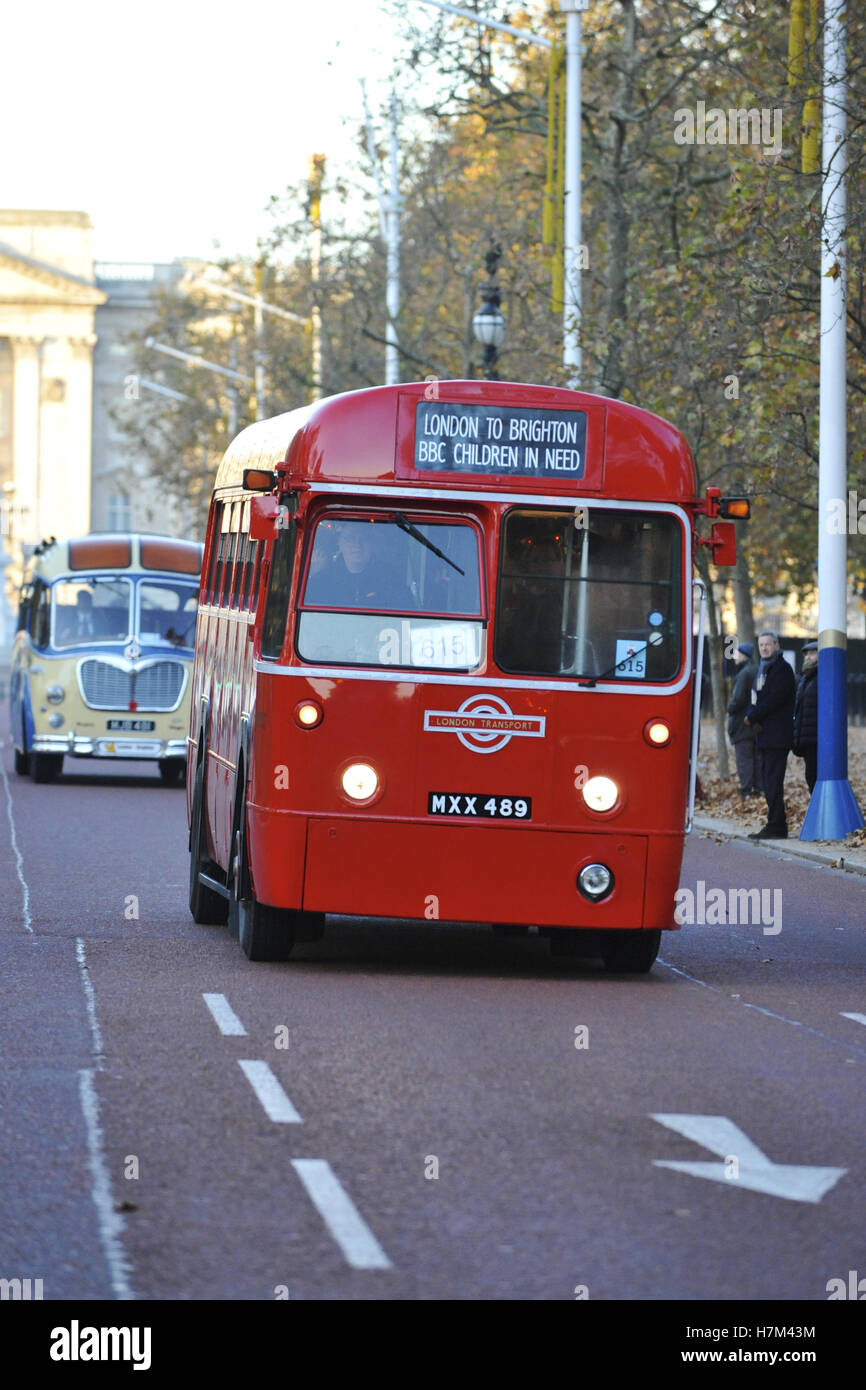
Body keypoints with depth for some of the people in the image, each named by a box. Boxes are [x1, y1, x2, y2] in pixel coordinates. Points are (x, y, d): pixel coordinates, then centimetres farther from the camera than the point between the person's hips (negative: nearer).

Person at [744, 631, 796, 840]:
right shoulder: (763, 669, 20)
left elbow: (773, 700, -17)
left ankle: (776, 826, -12)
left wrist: (752, 718, -10)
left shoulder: (782, 669, -9)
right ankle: (775, 824, 13)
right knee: (767, 782, 10)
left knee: (773, 781, -12)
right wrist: (753, 717, -3)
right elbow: (756, 699, 18)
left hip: (777, 735, -10)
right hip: (764, 736, 10)